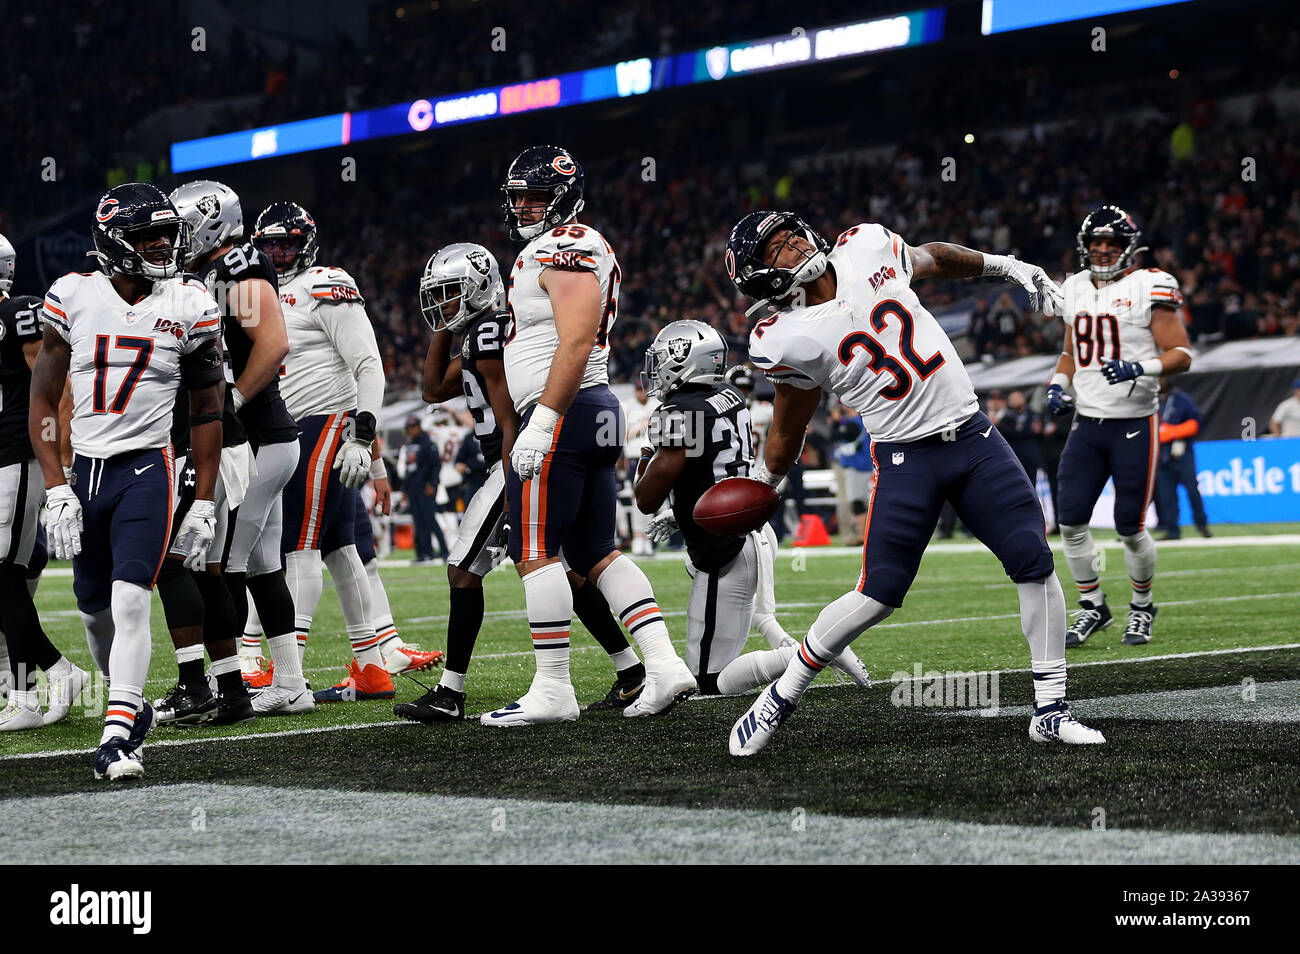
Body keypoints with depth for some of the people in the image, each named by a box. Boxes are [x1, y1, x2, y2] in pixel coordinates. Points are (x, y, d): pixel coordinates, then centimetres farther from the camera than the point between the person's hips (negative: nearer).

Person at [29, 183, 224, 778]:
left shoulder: (190, 307, -2)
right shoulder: (73, 297, -1)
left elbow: (206, 412, 5)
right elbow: (43, 403, 3)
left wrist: (203, 507, 2)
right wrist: (56, 491, -5)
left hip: (146, 470, -3)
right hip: (85, 470, 3)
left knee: (130, 599, -16)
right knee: (95, 607, 12)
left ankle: (117, 736, -15)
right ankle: (131, 704, 35)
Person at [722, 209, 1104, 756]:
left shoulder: (866, 248, 1)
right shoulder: (787, 341, -10)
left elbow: (935, 260, 22)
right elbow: (788, 429, 6)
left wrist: (1008, 267, 24)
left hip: (972, 434, 4)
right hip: (904, 458, -4)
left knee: (1035, 564, -5)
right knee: (879, 593, -11)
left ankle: (1050, 711, 5)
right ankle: (780, 699, 8)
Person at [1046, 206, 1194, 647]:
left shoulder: (1148, 288, -7)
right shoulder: (1076, 288, 11)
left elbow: (1181, 355, -10)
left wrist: (1139, 368, -26)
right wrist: (1058, 385, 5)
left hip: (1134, 424, -5)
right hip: (1087, 423, 5)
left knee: (1130, 527, -1)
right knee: (1070, 520, -3)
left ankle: (1142, 608, 21)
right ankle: (1092, 606, 14)